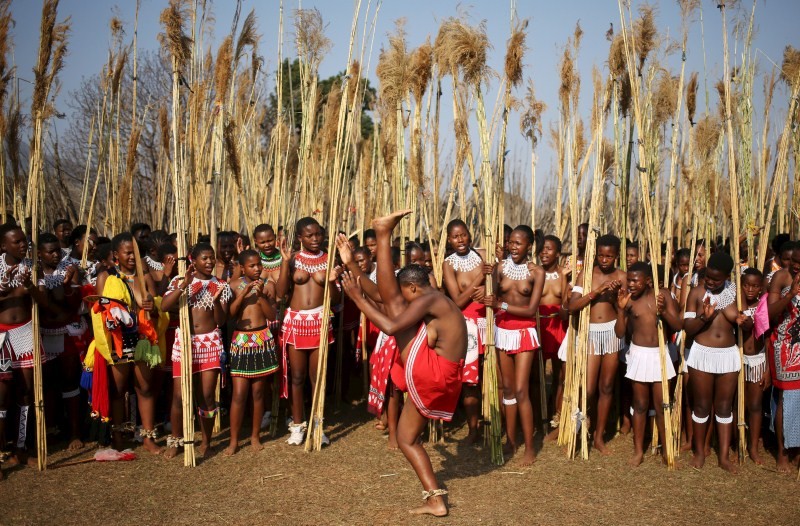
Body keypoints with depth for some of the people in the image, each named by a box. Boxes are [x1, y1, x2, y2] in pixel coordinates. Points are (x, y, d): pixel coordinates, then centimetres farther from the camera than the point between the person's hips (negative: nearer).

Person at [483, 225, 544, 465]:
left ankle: (530, 448, 1)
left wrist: (502, 305, -21)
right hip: (503, 330, 4)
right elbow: (495, 299, -5)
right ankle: (511, 441, 21)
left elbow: (531, 310, -12)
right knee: (508, 388, 11)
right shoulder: (501, 267, 1)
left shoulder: (536, 272, -7)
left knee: (521, 391, -8)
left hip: (524, 332, -3)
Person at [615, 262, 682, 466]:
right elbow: (620, 333, -6)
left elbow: (678, 326, -7)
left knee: (661, 405, 7)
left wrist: (664, 311, -24)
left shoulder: (663, 295, -6)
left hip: (660, 353, 0)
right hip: (639, 354, 0)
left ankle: (666, 449, 23)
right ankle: (638, 450, 21)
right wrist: (621, 309, -19)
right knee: (640, 405, 9)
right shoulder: (628, 300, -7)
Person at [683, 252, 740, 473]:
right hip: (702, 354, -2)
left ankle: (724, 456, 19)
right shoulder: (697, 293, -5)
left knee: (724, 406, 10)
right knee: (701, 405, 8)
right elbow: (687, 328, -6)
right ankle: (699, 452, 23)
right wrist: (704, 316, -24)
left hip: (728, 355, 2)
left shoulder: (736, 292, 1)